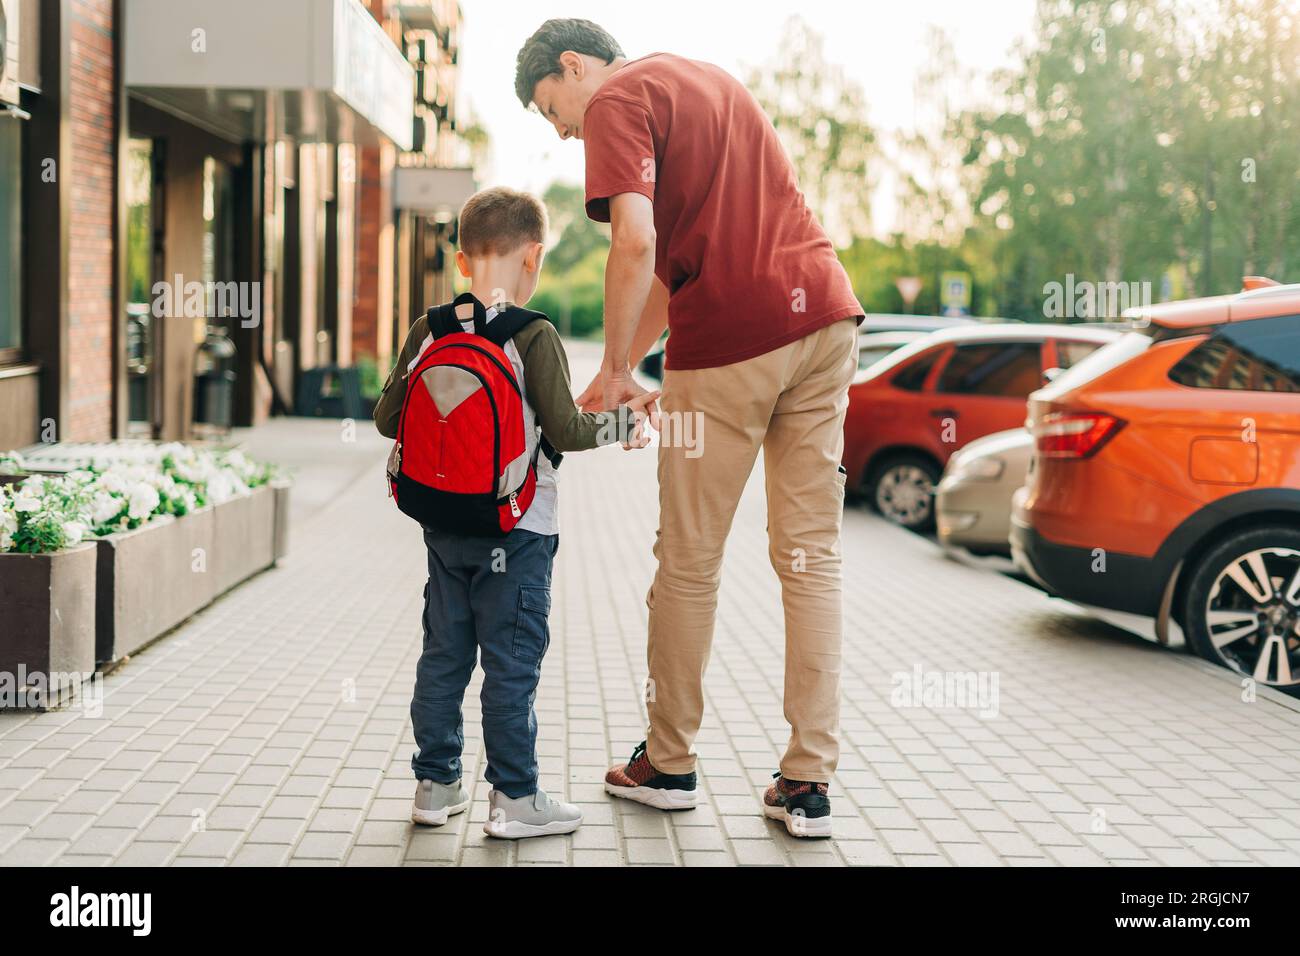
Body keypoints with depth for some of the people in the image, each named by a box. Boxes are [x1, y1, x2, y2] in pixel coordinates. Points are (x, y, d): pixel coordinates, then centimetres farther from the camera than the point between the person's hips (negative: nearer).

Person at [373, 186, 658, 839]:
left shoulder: (428, 332, 2)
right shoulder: (533, 336, -13)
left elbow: (388, 418, 4)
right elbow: (564, 431, -14)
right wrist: (625, 420, 2)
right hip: (514, 529, -5)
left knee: (443, 655, 14)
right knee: (512, 663, 2)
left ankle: (435, 784, 23)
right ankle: (514, 798, 8)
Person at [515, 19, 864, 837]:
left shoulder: (617, 101, -1)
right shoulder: (709, 80, 26)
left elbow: (637, 245, -17)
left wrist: (613, 371, -6)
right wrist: (627, 365, 22)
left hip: (729, 342, -7)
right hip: (824, 315, 8)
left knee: (690, 562, 7)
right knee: (811, 554, 7)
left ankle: (669, 765, 22)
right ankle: (809, 783, 8)